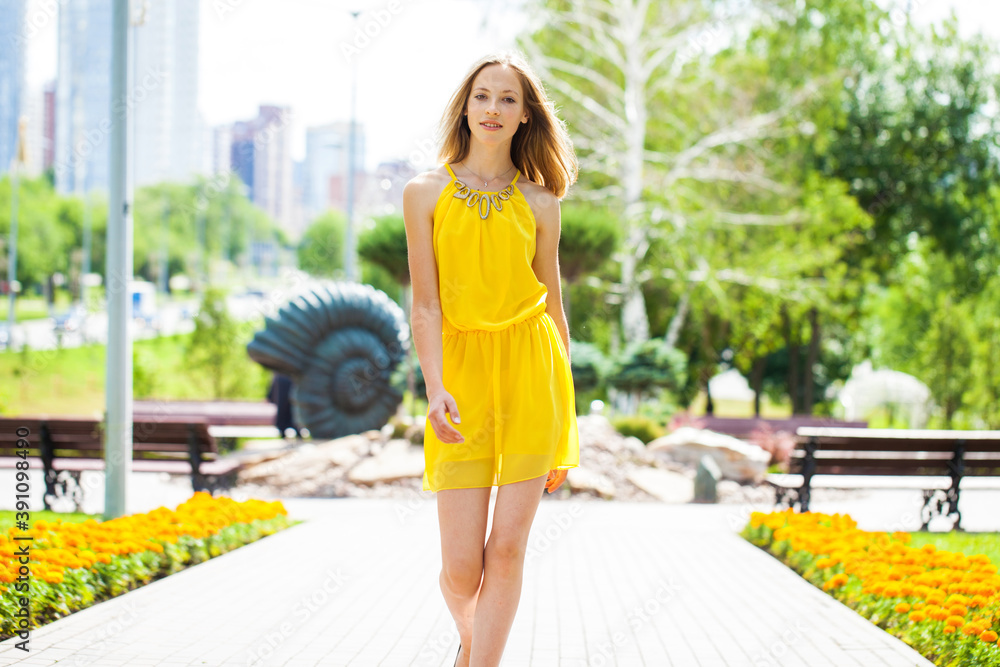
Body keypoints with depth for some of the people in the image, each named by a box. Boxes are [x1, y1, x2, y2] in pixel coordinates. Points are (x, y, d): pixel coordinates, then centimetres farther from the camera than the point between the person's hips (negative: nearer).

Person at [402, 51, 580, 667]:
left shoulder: (539, 203, 7)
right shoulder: (426, 193, 4)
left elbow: (553, 307, 9)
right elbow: (425, 304, -2)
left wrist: (567, 419, 9)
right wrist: (435, 389, -16)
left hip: (530, 370, 1)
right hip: (462, 371, -1)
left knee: (507, 548, -3)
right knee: (461, 565, -1)